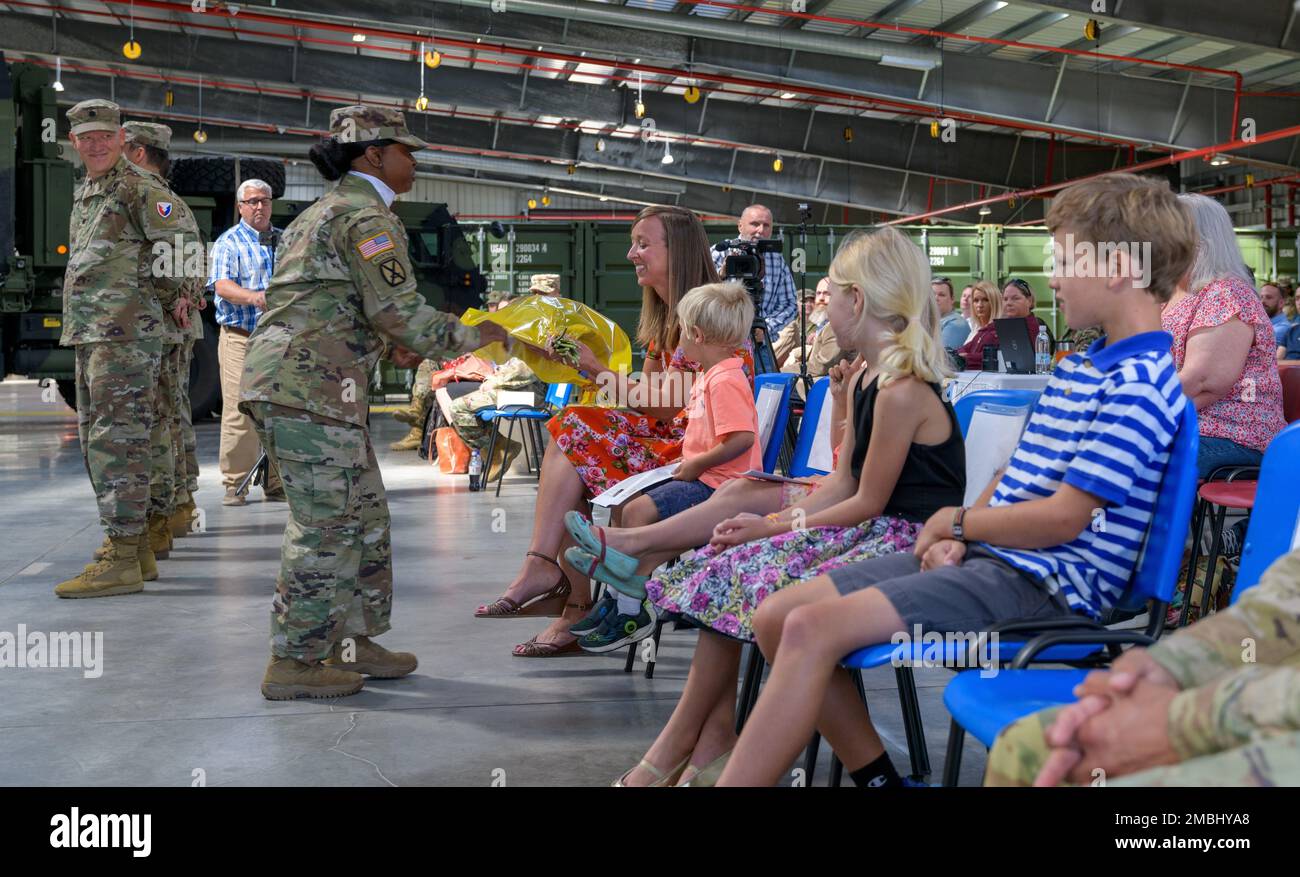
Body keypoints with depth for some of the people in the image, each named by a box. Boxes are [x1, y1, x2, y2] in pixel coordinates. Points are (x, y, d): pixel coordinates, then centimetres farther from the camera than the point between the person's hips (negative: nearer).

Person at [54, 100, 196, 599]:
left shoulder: (138, 188, -8)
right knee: (96, 442, 13)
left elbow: (181, 246, -12)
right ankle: (136, 550, 19)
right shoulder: (84, 193, 20)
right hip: (89, 335, 10)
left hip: (126, 336, -10)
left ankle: (122, 562, -13)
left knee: (117, 443, -13)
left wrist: (169, 297, 2)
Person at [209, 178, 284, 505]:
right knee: (239, 411, -10)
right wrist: (253, 297, -30)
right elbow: (222, 285, -11)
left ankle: (275, 484, 12)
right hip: (240, 338, -4)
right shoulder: (227, 242, 3)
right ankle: (234, 485, -4)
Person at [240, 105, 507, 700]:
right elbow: (398, 312, -16)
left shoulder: (327, 212, 25)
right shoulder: (366, 216, -8)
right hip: (309, 383, -11)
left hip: (285, 378, 11)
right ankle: (293, 663, 0)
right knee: (326, 523, -6)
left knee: (363, 514, 14)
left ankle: (352, 643, 22)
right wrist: (471, 338, -3)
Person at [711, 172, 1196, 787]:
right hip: (986, 554, 10)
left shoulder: (1138, 383, -13)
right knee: (777, 616, 1)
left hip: (1044, 581, -10)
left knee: (815, 627, -26)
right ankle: (875, 776, 6)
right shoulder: (1078, 366, 17)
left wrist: (959, 522, -4)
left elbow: (1061, 517, -18)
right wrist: (954, 538, 0)